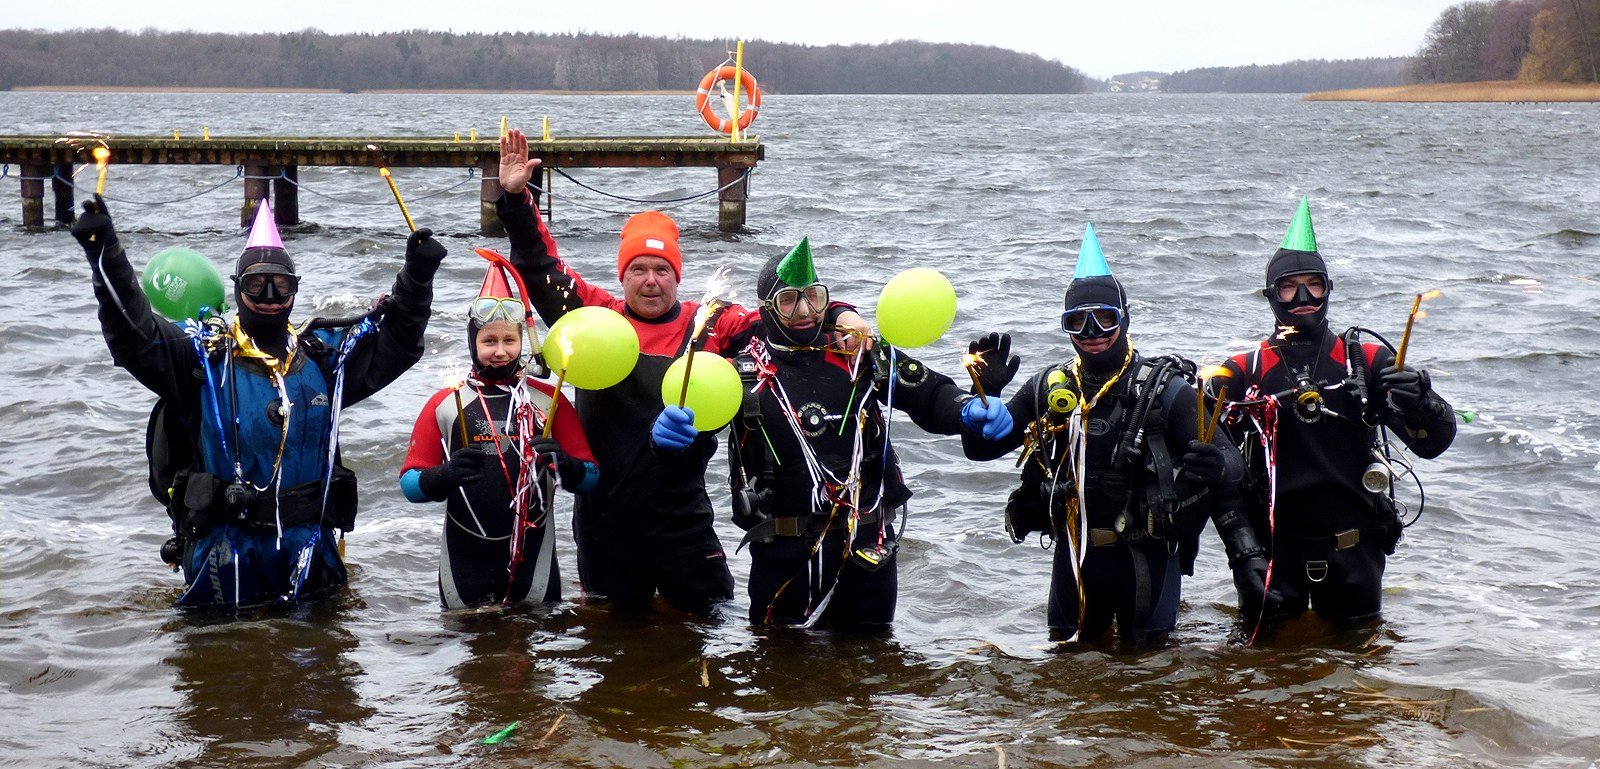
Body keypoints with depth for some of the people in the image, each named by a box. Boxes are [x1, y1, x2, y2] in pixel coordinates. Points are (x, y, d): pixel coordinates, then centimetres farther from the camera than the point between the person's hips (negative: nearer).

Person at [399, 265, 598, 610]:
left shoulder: (548, 400, 4)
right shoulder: (444, 404, 4)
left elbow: (591, 478, 3)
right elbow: (410, 483, 1)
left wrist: (564, 464, -18)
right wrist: (445, 475, -20)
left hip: (533, 563, 0)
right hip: (464, 566, 0)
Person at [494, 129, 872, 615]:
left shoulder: (708, 325, 0)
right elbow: (540, 269, 3)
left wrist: (839, 317, -13)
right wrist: (517, 199, -4)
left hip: (681, 515, 0)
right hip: (605, 515, 0)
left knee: (710, 613, 9)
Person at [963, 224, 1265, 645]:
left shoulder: (1164, 390, -8)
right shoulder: (1049, 389, 2)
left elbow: (1226, 468, -12)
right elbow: (980, 447, 6)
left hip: (1146, 558, -3)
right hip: (1074, 555, 3)